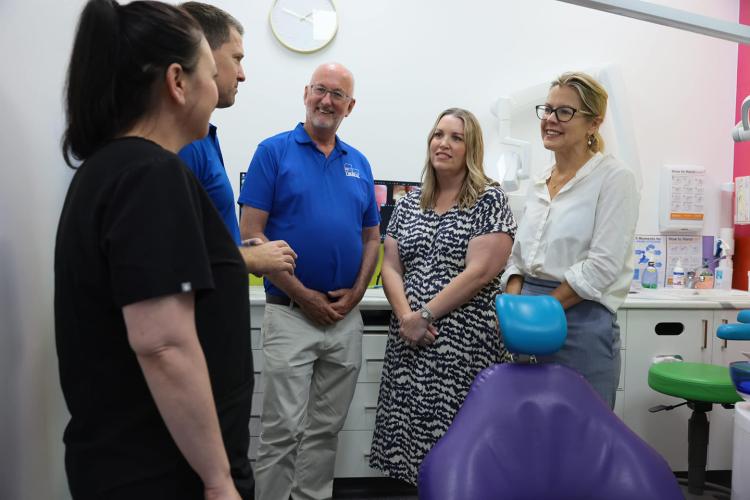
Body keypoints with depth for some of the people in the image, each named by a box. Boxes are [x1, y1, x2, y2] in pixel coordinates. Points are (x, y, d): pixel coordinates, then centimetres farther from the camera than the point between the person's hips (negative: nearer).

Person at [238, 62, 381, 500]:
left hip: (347, 317, 5)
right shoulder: (274, 151, -2)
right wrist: (304, 295, -12)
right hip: (291, 314, -4)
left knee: (326, 429, 15)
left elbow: (372, 237, 14)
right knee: (283, 430, 0)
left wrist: (355, 293, -2)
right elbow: (250, 233, -8)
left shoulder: (359, 164, 12)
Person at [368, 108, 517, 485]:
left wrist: (426, 315, -13)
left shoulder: (489, 199, -3)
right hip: (409, 341, 5)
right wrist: (406, 317, -8)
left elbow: (481, 272, -12)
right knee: (406, 428, 9)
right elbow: (390, 266, 8)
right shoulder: (409, 203, 12)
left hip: (464, 341, -5)